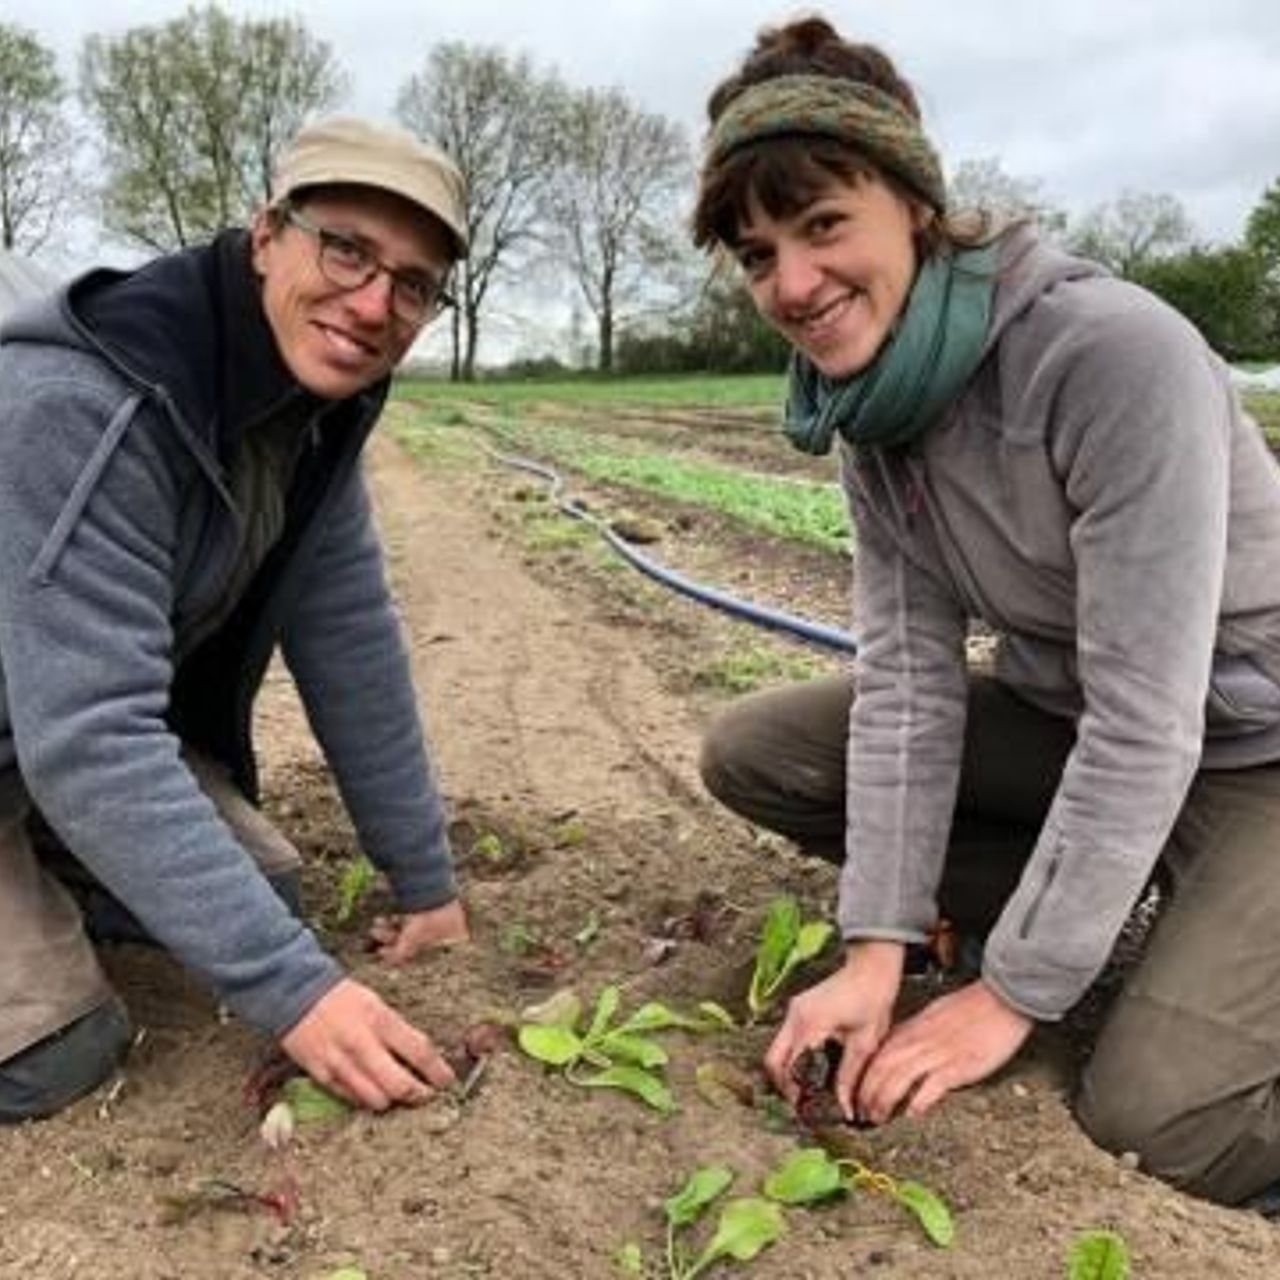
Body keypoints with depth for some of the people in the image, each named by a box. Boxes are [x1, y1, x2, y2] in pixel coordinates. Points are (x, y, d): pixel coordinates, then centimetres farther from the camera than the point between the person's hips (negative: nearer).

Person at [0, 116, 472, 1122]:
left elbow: (350, 641, -5)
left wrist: (425, 878, -3)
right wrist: (294, 988, -35)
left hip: (94, 723, 8)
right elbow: (89, 738, -36)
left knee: (266, 889, 3)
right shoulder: (89, 402, -33)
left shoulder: (318, 406, -8)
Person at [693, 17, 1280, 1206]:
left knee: (1155, 1113, -26)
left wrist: (1011, 991, -22)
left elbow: (1148, 722, -29)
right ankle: (1082, 912, 4)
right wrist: (877, 951, -16)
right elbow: (905, 674, -10)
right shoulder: (873, 401, -7)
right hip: (1065, 717, 7)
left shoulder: (1116, 354, -30)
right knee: (750, 752, -3)